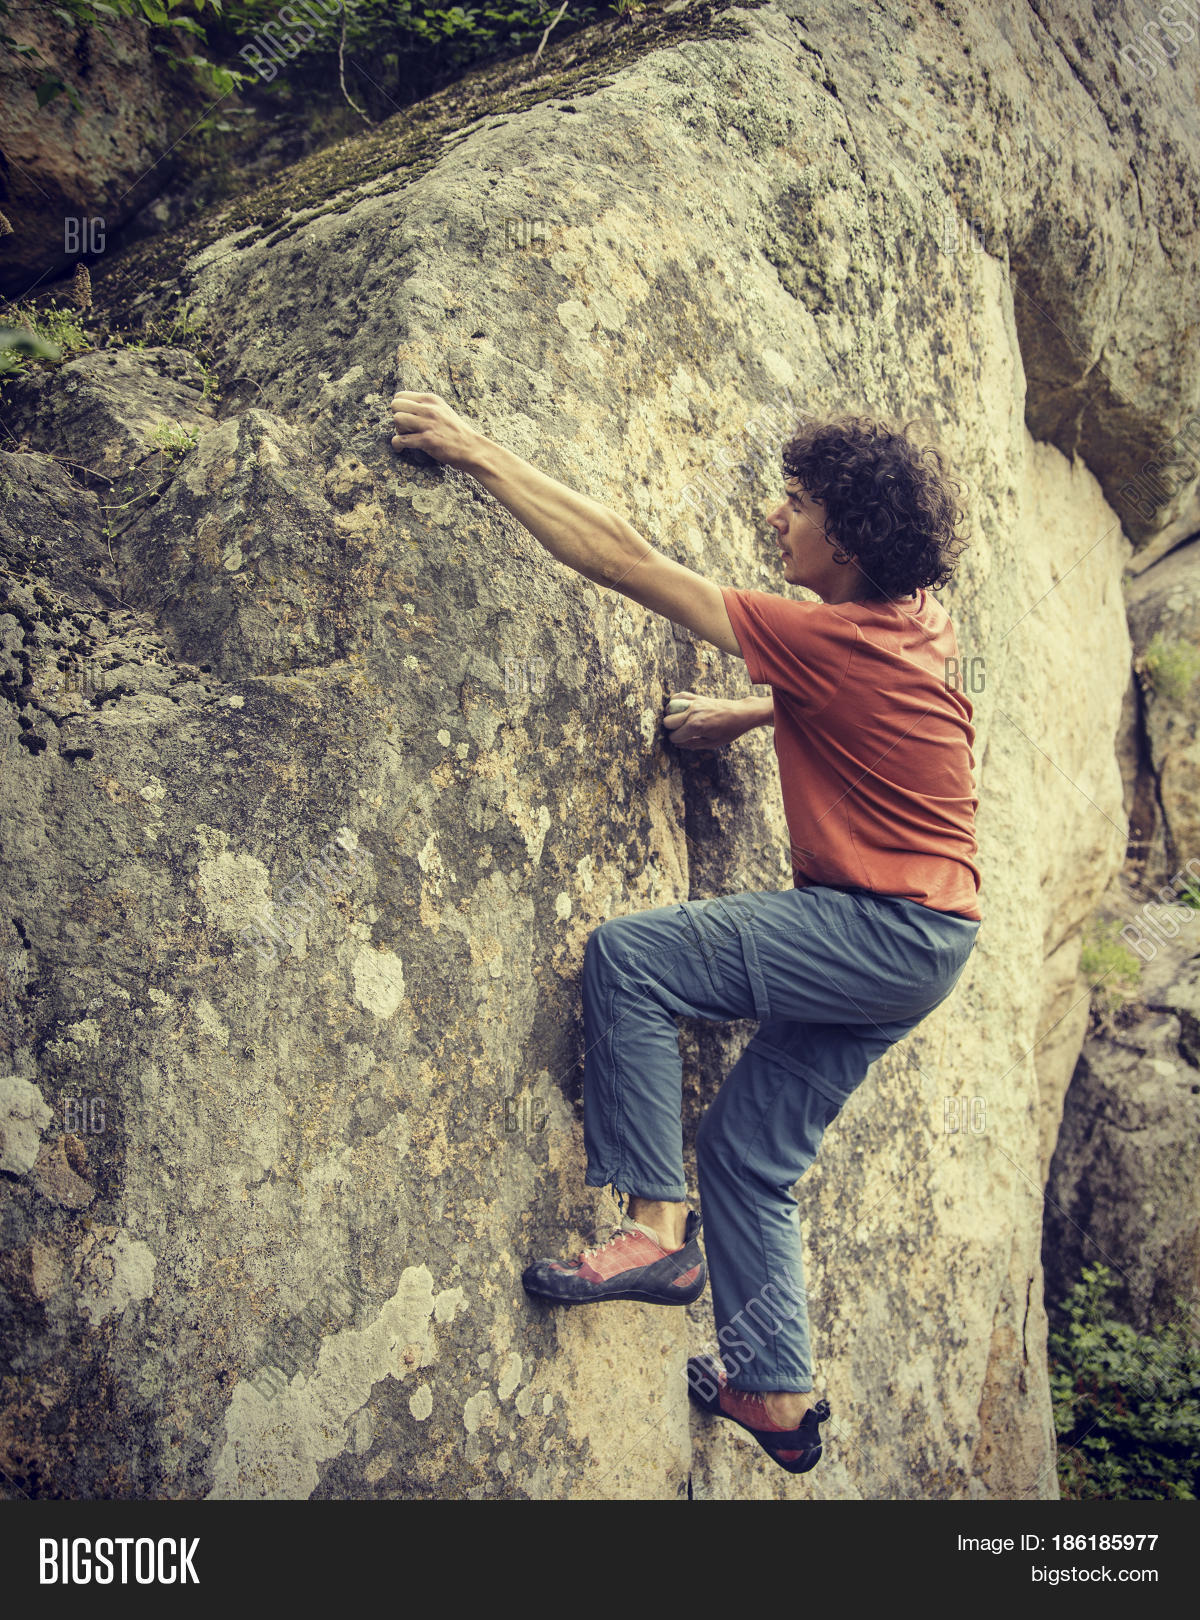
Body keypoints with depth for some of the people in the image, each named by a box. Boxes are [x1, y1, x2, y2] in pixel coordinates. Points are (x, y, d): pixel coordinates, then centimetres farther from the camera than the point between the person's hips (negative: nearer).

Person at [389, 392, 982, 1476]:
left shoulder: (831, 640, -19)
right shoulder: (923, 623, 6)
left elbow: (624, 561, -18)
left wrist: (480, 453, -14)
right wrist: (743, 716, 16)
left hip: (884, 931, -10)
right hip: (924, 940, 10)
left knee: (628, 956, -16)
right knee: (750, 1147, 13)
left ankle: (657, 1224, -10)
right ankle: (778, 1392, 23)